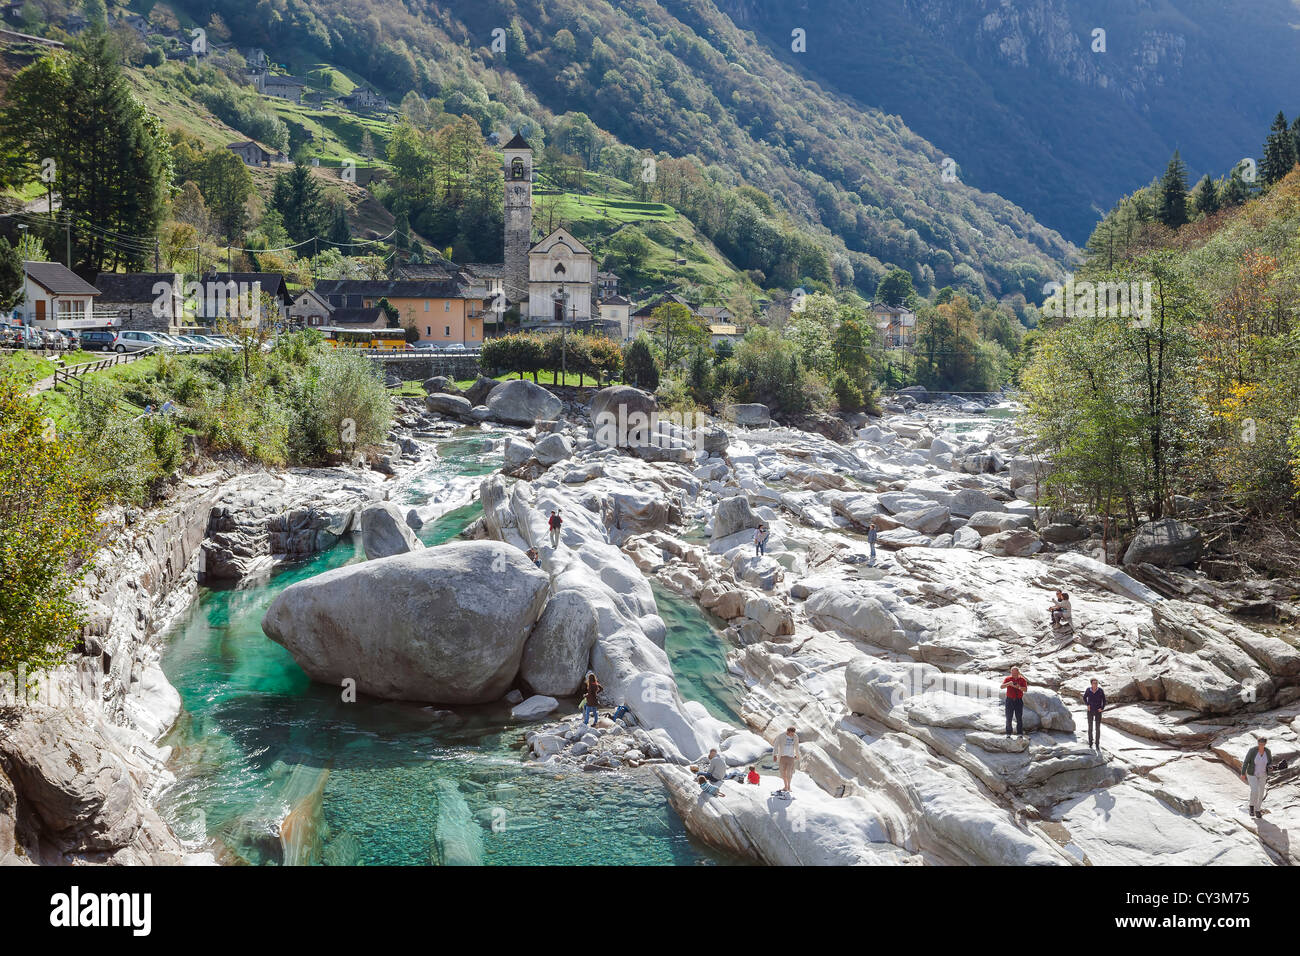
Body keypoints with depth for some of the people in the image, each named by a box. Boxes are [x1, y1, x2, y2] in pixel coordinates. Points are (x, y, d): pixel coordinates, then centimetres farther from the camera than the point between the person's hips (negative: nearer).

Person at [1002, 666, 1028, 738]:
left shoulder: (1022, 680, 2)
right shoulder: (1008, 679, 2)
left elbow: (1025, 689, -11)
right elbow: (1002, 687, -11)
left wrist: (1019, 687, -31)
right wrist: (1008, 684, -30)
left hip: (1019, 701, 0)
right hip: (1010, 700, 0)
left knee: (1019, 718, -2)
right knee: (1009, 718, 0)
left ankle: (1020, 733, 3)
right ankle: (1008, 733, 8)